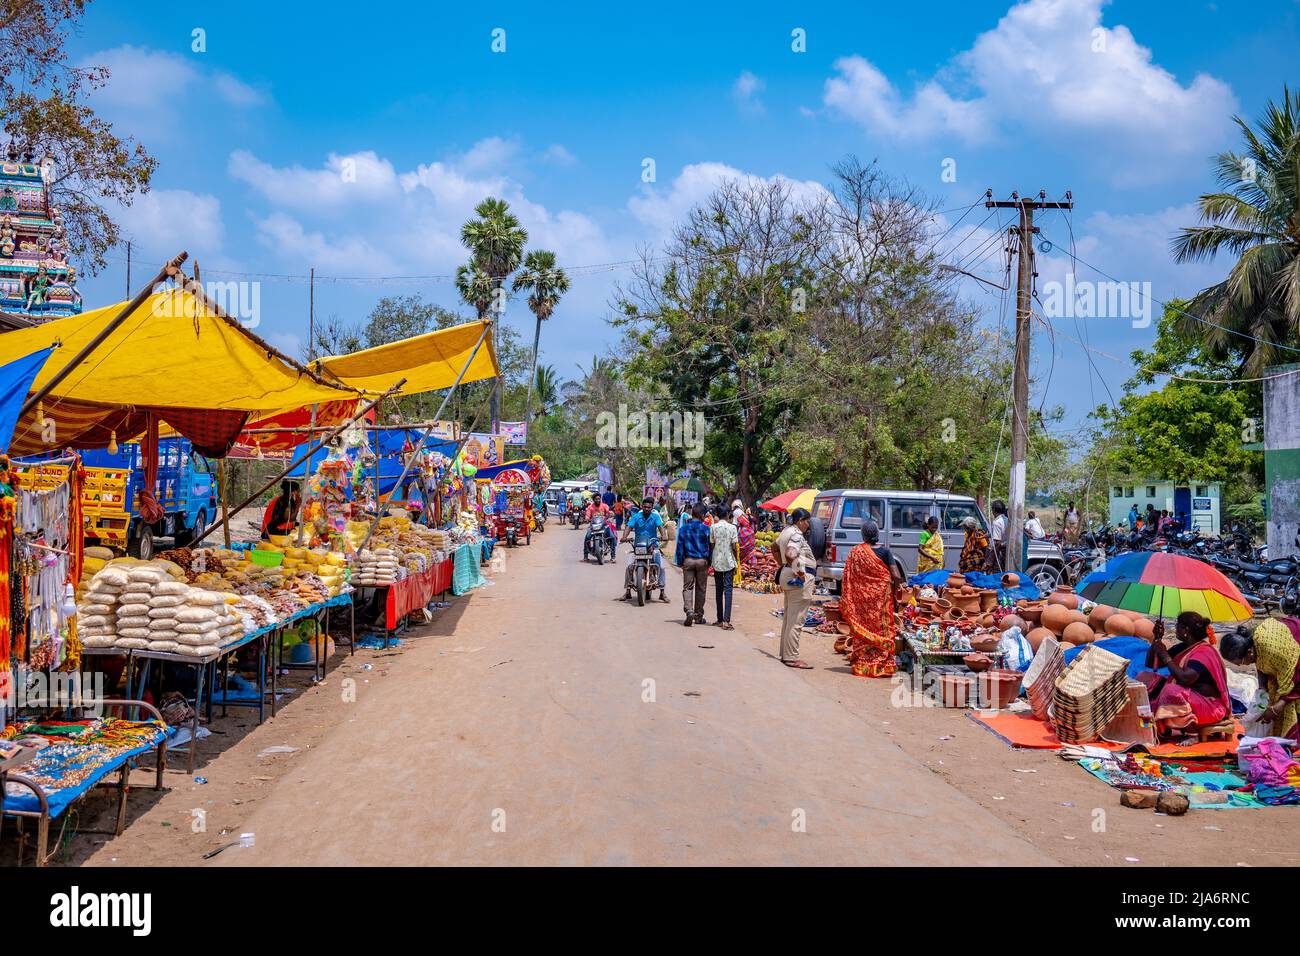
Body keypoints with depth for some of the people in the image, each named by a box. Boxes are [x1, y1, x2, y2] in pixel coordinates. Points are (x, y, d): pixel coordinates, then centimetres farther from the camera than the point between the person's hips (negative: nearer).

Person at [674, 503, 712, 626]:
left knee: (687, 587, 3)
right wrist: (709, 561, 12)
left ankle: (689, 610, -19)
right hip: (702, 561, 0)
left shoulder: (683, 528, 0)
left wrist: (680, 562, 8)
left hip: (688, 560, 0)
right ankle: (699, 615, 16)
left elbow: (679, 546, 1)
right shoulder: (706, 529, -4)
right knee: (701, 589, 9)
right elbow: (711, 547, 1)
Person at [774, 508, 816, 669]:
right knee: (795, 620, -7)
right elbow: (790, 554, -32)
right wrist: (799, 570, -23)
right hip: (800, 578, -11)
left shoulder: (786, 531, 14)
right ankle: (792, 658, -6)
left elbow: (774, 548, 30)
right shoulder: (797, 535, -16)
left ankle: (785, 654, 24)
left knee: (788, 618, 17)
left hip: (787, 575, 11)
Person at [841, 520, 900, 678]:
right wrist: (894, 586, 9)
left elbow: (847, 577, -4)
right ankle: (883, 665, 9)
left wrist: (845, 600, 6)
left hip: (861, 598, 1)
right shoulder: (884, 552, -6)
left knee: (862, 628, 9)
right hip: (881, 596, -1)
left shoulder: (856, 552, -5)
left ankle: (861, 664, 11)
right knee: (881, 628, 7)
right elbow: (896, 577, -11)